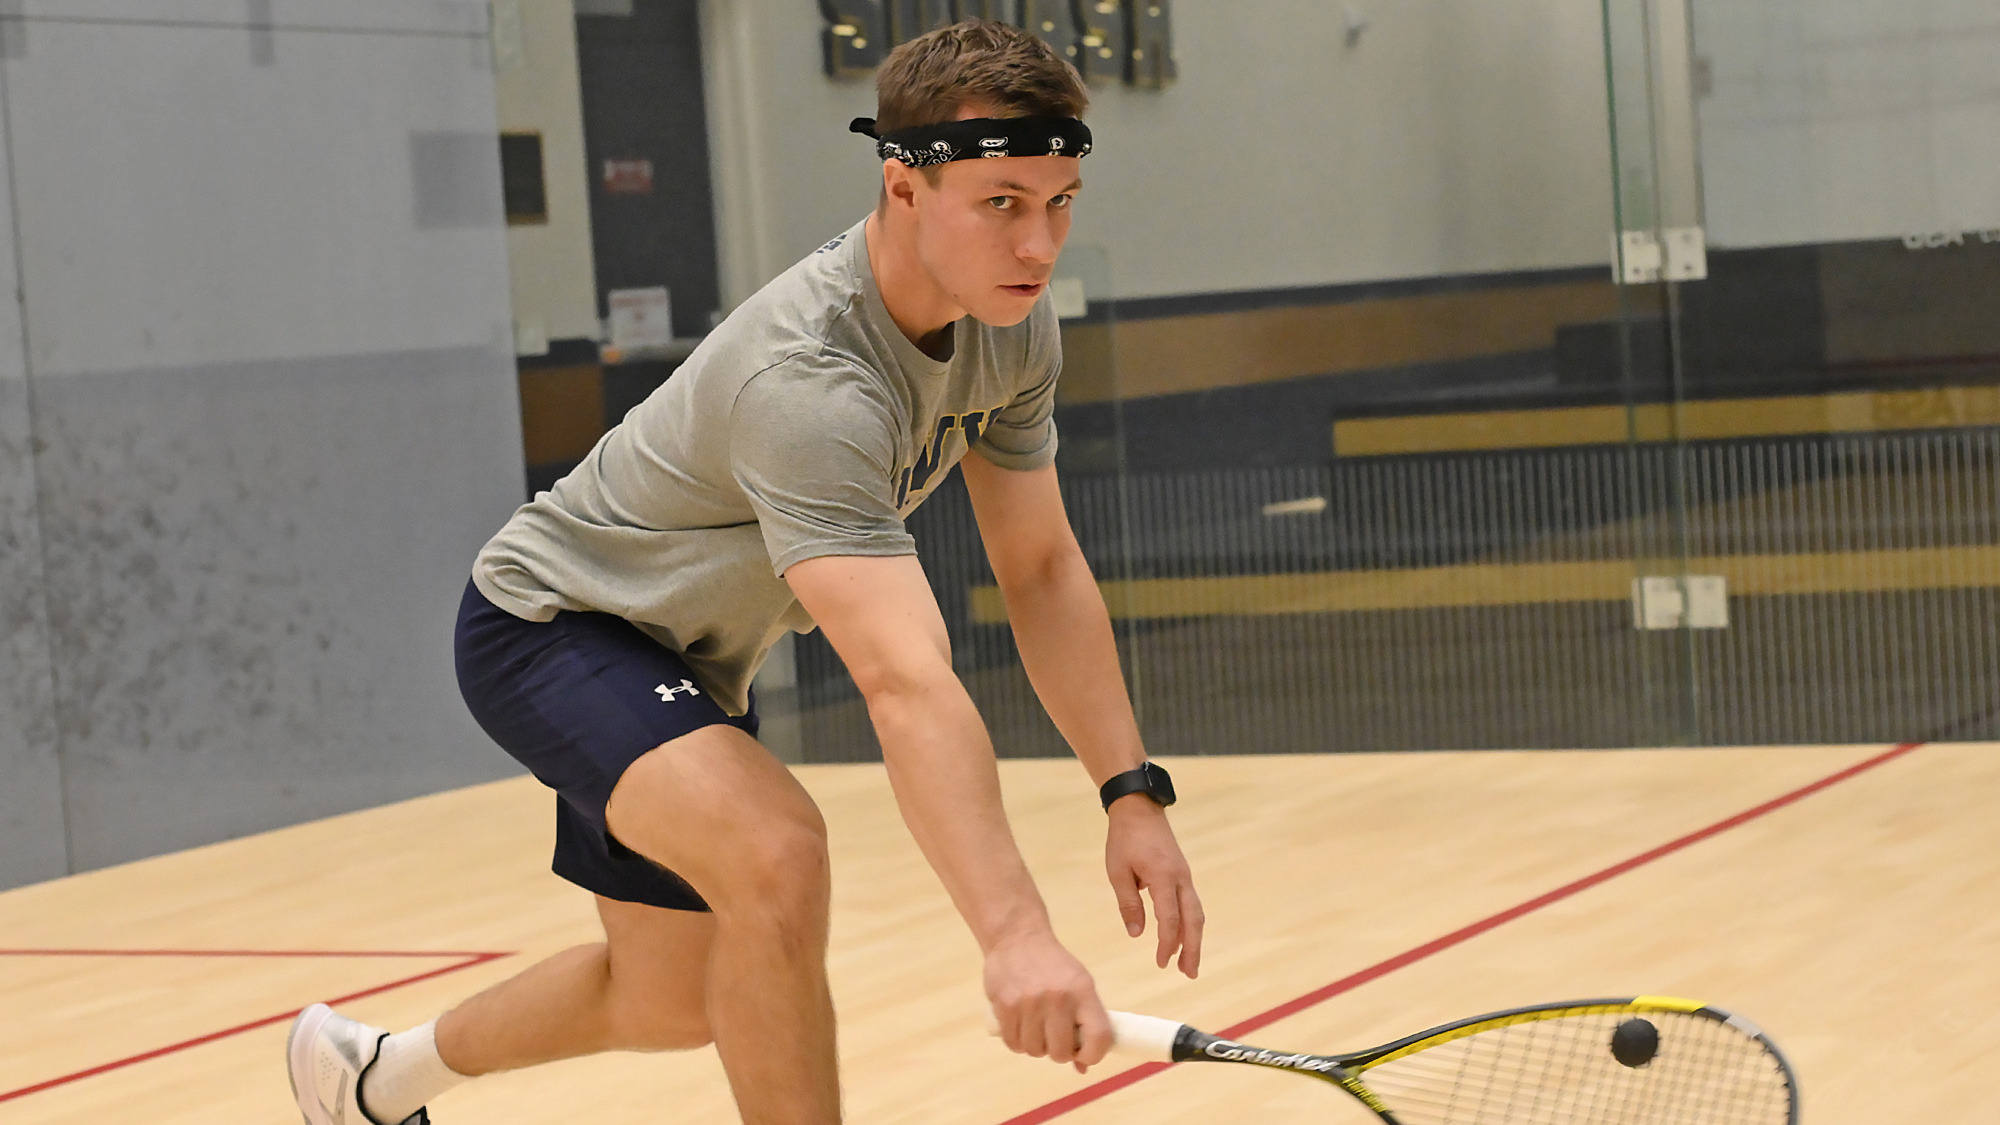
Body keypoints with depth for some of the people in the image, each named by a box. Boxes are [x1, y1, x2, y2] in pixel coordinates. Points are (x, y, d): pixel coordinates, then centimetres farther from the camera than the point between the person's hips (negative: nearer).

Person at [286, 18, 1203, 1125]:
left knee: (673, 1000, 20)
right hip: (548, 621, -9)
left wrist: (1131, 790, -14)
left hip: (689, 658, 9)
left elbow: (1041, 571, -4)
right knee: (777, 857, -35)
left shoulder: (1014, 328, -13)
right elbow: (906, 683, -50)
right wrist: (1013, 931, -58)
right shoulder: (806, 380, -40)